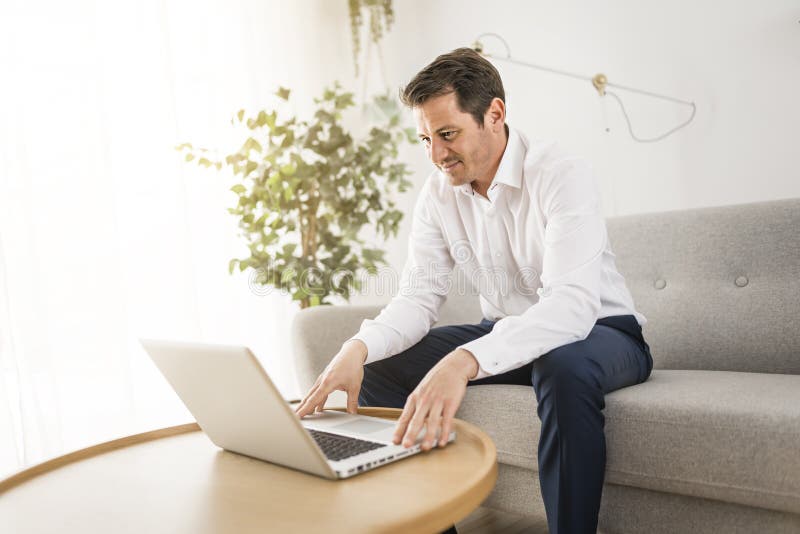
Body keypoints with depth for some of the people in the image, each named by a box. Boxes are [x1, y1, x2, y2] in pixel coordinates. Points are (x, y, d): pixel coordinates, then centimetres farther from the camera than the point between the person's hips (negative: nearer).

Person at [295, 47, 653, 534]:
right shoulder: (439, 193, -3)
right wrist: (359, 347, -28)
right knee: (378, 368, -8)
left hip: (600, 329, -5)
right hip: (504, 332, 6)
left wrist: (465, 361, -51)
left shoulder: (562, 174, -23)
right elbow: (420, 297, -6)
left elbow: (573, 303, -35)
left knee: (564, 367, -41)